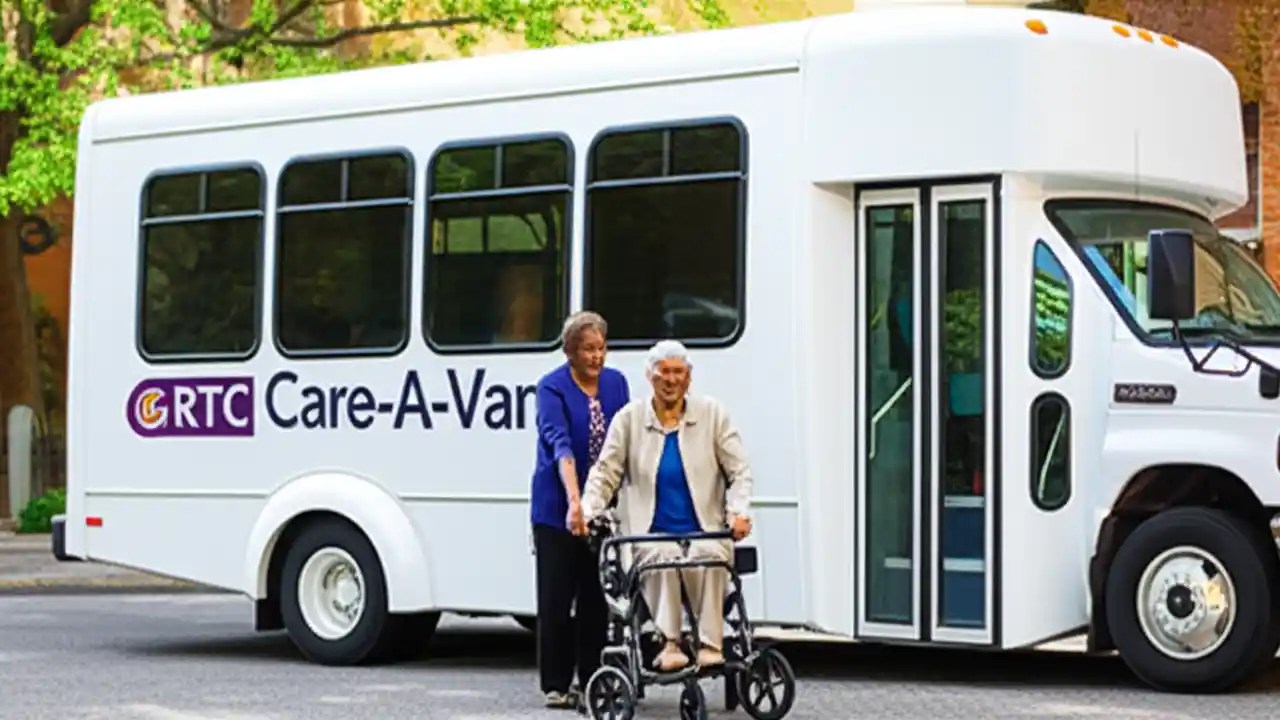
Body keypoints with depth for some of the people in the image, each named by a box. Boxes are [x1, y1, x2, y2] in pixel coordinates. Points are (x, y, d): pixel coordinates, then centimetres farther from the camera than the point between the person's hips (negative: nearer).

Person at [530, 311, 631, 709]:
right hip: (557, 510, -4)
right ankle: (556, 685, 8)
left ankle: (593, 681, 14)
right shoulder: (552, 388, -12)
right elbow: (560, 444, -25)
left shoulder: (616, 383, 4)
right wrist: (574, 502, -37)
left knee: (596, 598, 7)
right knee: (556, 598, 1)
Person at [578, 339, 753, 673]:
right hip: (651, 535, 0)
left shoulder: (713, 415, 10)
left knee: (709, 556, -35)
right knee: (663, 556, -35)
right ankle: (668, 645, -37)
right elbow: (605, 473, 8)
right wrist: (587, 512, -9)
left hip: (705, 533, 0)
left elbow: (739, 472, 8)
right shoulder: (629, 419, 10)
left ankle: (710, 646, -35)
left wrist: (739, 512, -9)